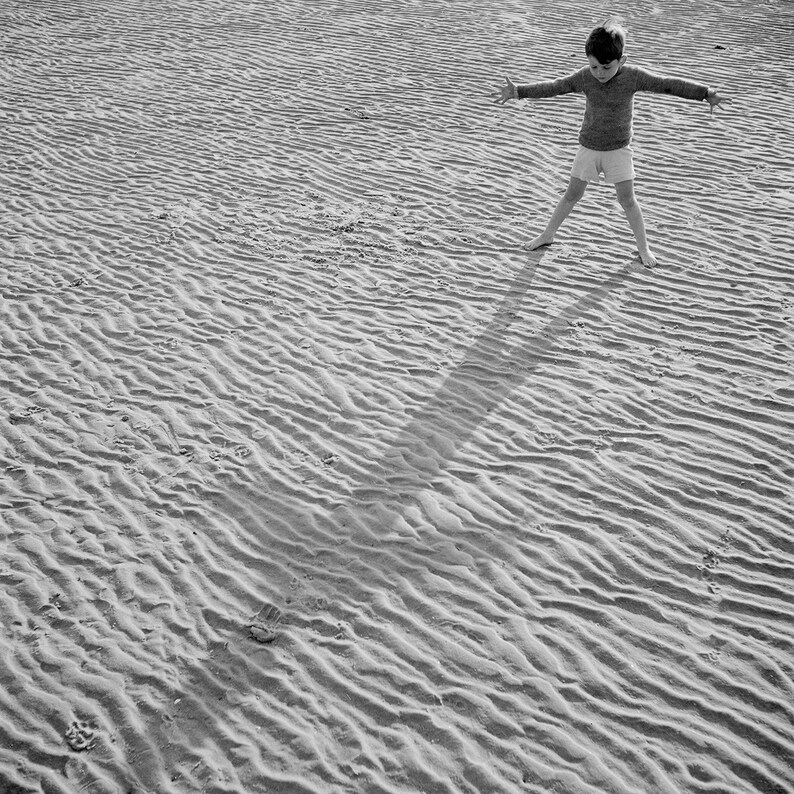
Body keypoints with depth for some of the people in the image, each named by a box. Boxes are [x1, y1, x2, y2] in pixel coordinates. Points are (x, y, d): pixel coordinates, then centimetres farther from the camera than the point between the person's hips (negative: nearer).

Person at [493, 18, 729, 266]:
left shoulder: (633, 76, -19)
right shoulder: (584, 77, -14)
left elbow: (668, 85, -18)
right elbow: (551, 88, -12)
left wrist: (706, 94, -21)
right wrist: (518, 91, -20)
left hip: (618, 149, -1)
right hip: (588, 147, 2)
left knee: (627, 199, 0)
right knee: (572, 194, 11)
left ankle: (643, 247, 16)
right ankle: (547, 235, 28)